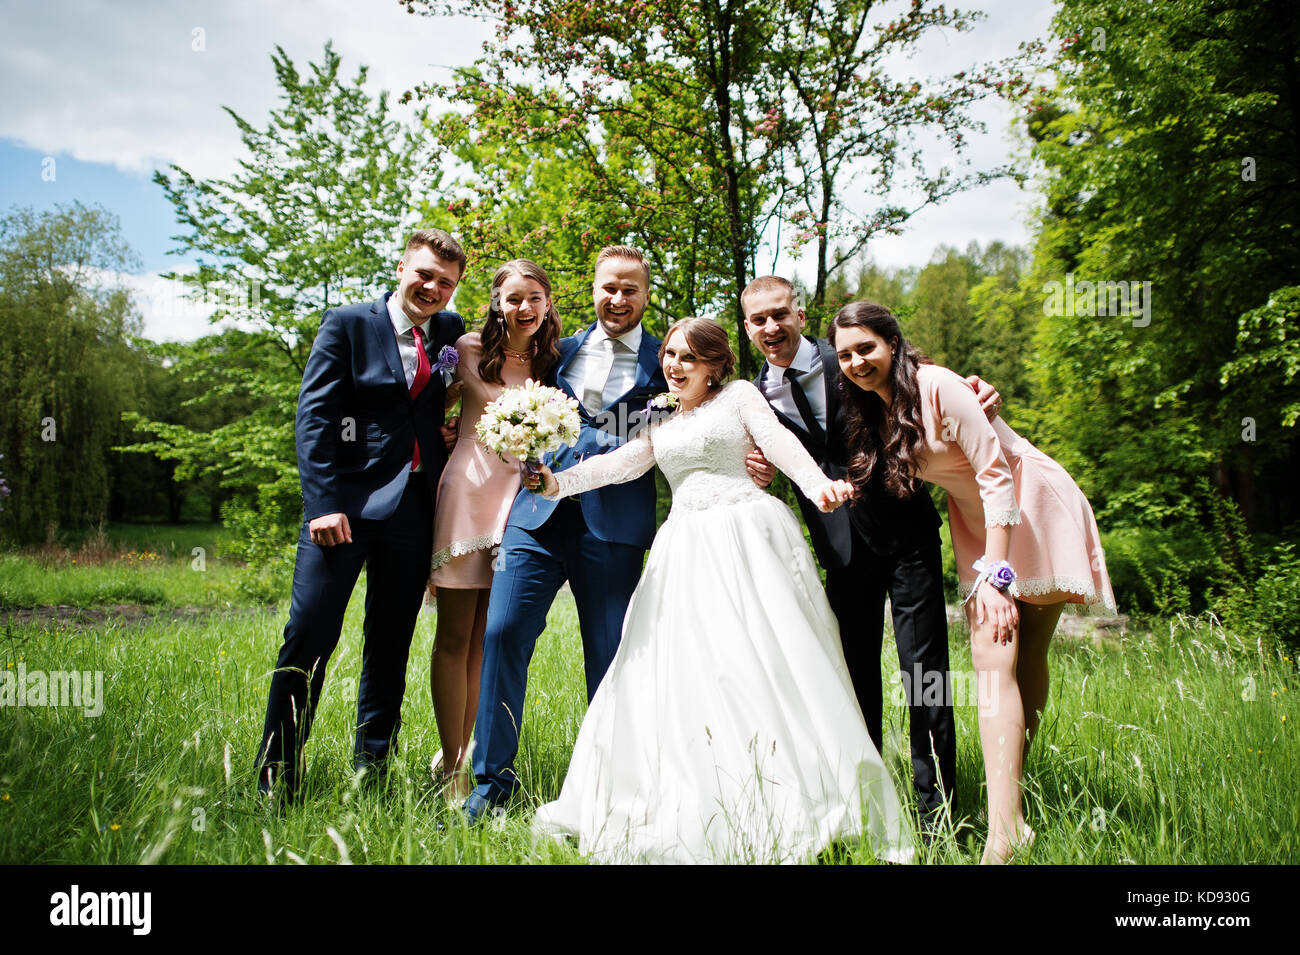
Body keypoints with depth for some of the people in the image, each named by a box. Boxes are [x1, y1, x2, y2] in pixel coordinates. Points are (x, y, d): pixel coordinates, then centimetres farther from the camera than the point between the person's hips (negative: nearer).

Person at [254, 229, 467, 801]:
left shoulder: (451, 332, 13)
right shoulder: (347, 325, 1)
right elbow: (314, 416, -6)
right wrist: (323, 503, -15)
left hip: (414, 511, 4)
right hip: (346, 502, -4)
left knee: (391, 648, 10)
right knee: (309, 638, -5)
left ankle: (370, 771, 22)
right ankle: (276, 782, 6)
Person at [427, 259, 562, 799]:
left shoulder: (552, 363, 10)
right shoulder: (471, 350, 2)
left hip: (519, 497, 3)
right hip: (467, 487, -2)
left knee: (486, 640, 6)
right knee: (454, 638, 0)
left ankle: (457, 754, 19)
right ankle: (453, 772, 8)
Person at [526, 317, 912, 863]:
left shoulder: (738, 395, 10)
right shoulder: (660, 425, 22)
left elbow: (779, 441, -5)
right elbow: (619, 464, 10)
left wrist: (818, 486, -24)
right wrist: (558, 482, -8)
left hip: (747, 534, -4)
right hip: (687, 548, 5)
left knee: (761, 659, -11)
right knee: (684, 668, -3)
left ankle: (790, 812, -5)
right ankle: (700, 820, 4)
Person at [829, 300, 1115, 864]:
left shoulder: (937, 388, -21)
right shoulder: (875, 412, 4)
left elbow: (996, 475, -22)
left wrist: (996, 574, -25)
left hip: (1032, 510, -6)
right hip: (978, 524, 6)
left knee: (1012, 659, -7)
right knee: (993, 659, -1)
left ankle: (1006, 829, -2)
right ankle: (1006, 827, 2)